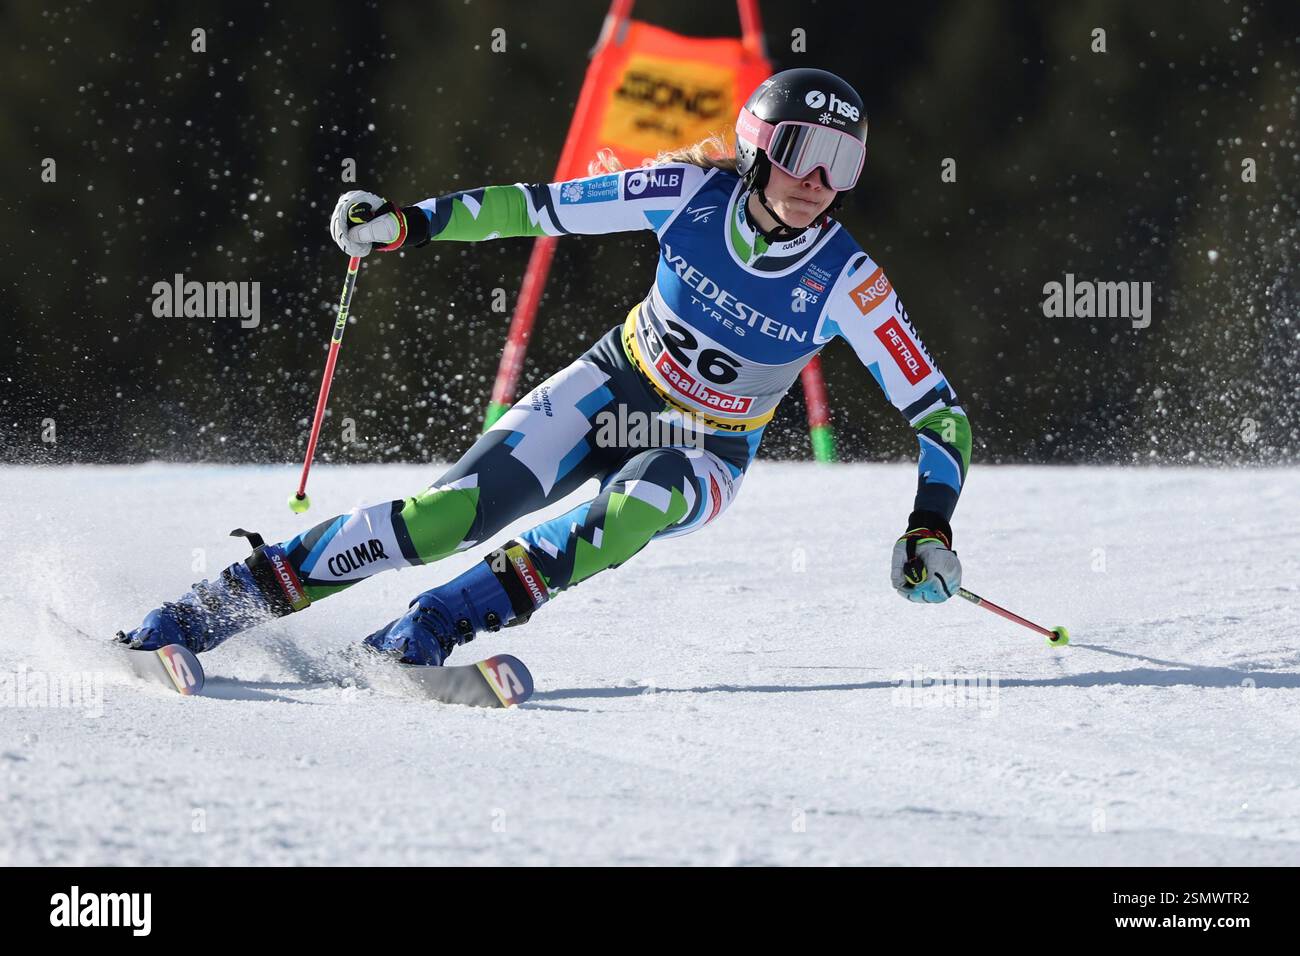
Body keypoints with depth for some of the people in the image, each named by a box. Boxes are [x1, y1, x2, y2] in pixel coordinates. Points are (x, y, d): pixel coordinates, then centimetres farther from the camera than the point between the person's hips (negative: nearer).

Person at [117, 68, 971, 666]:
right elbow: (543, 208, -11)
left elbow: (940, 413, -18)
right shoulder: (694, 193, -19)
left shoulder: (845, 283, -22)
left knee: (645, 501, -37)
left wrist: (932, 528, -32)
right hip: (614, 391, 1)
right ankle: (228, 600, -13)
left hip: (705, 454, -1)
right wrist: (405, 224, -18)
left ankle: (429, 632, -37)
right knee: (457, 508, -20)